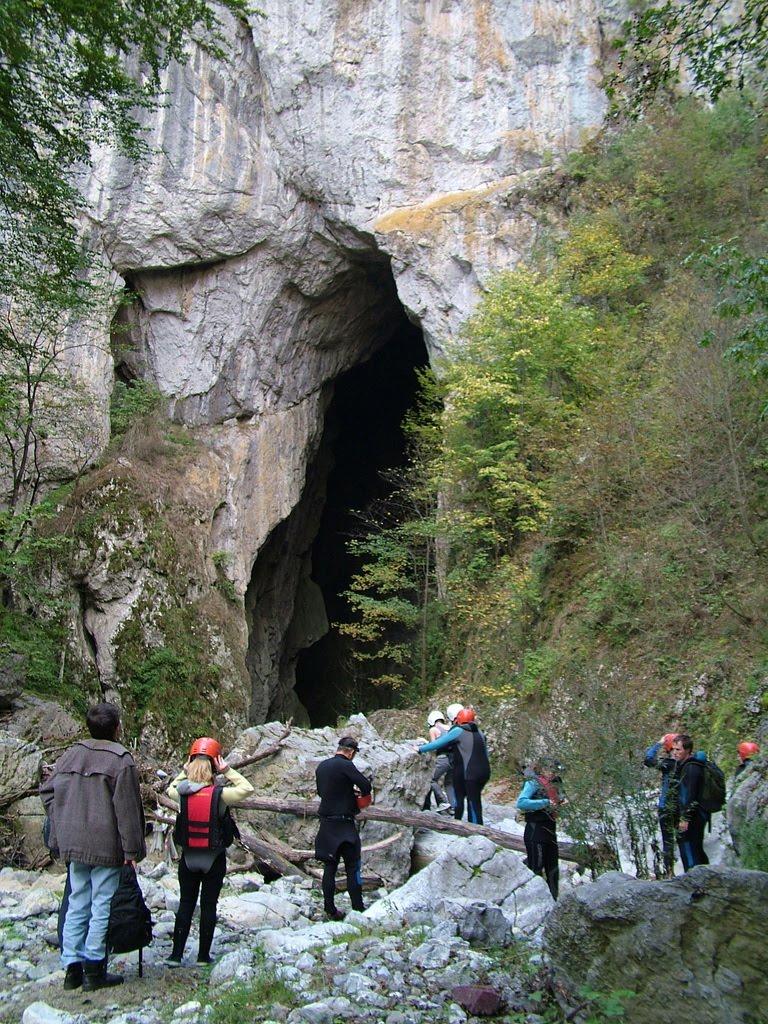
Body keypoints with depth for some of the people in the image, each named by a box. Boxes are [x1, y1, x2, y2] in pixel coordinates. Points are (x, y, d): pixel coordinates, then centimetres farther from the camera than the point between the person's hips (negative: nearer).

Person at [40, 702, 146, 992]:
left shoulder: (71, 754, 5)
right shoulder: (121, 760, -15)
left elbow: (47, 791, 10)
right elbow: (128, 810, -14)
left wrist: (62, 832, 16)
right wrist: (132, 850, -9)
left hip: (74, 846, 6)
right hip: (107, 847, -6)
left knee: (77, 904, 15)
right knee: (103, 907, 3)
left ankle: (72, 967, 21)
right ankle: (94, 970, 9)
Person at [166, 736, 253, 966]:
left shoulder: (182, 793, -8)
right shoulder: (219, 794, -17)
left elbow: (170, 788, 16)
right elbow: (247, 788, -5)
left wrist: (184, 771, 8)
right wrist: (228, 771, -6)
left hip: (188, 857, 3)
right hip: (214, 859, -2)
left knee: (186, 903, 13)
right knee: (209, 905, 8)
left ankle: (176, 954, 13)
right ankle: (203, 955, 16)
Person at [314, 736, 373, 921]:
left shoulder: (322, 766, 8)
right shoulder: (345, 765, -15)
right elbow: (366, 786, -18)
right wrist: (361, 793, 5)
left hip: (326, 823, 7)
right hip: (344, 824, -6)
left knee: (329, 866, 11)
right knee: (352, 867, 3)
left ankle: (330, 910, 13)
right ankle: (358, 909, 6)